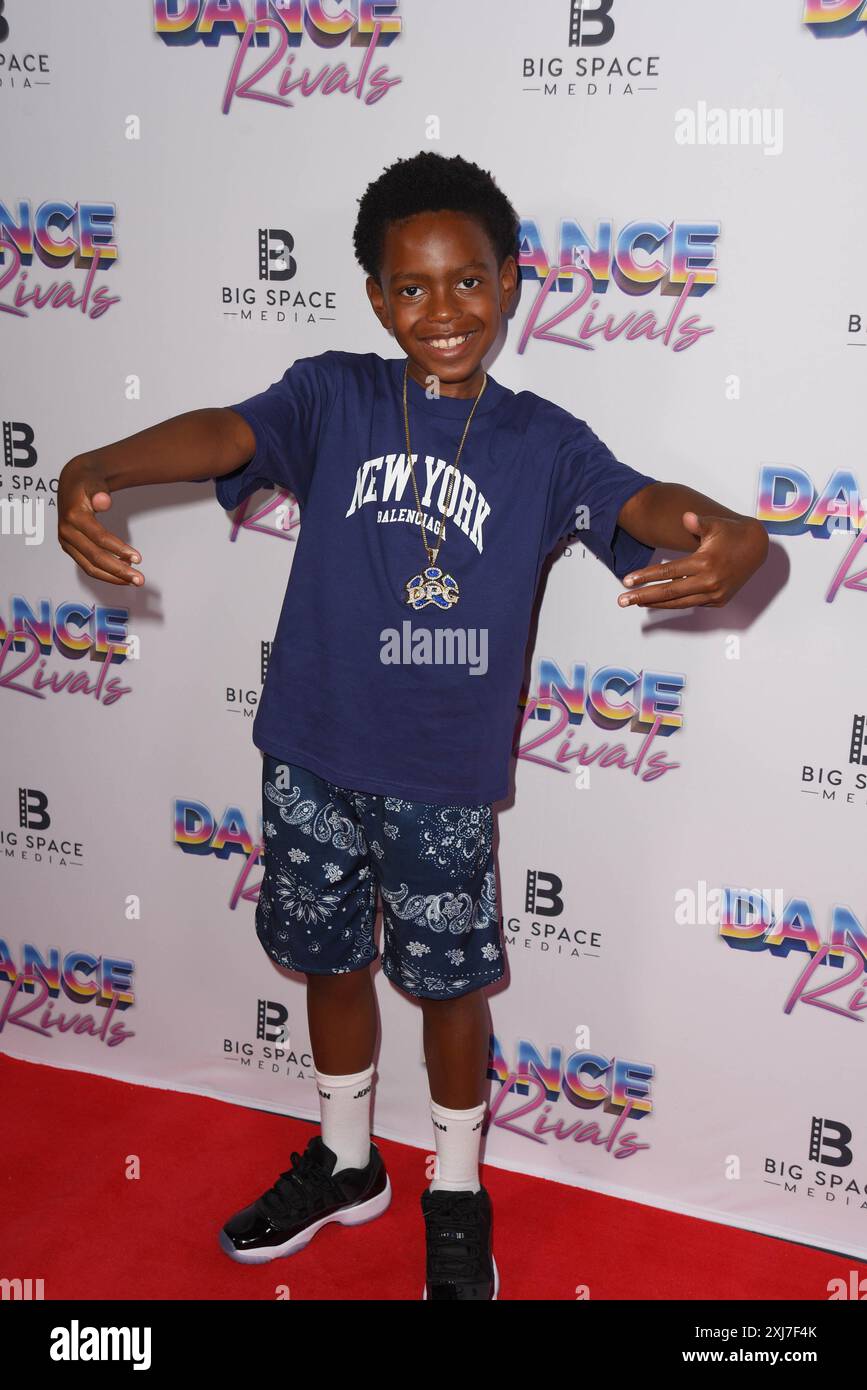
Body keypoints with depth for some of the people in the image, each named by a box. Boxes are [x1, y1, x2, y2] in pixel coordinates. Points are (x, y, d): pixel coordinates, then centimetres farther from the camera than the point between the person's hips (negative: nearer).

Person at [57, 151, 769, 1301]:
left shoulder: (543, 442, -4)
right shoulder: (332, 396, -3)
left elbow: (644, 504, -20)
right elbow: (222, 432, -19)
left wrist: (733, 536, -44)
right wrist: (92, 469, -39)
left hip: (446, 774, -1)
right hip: (313, 750, 2)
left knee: (450, 981, 12)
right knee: (330, 959, 18)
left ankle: (457, 1195, 37)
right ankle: (346, 1163, 43)